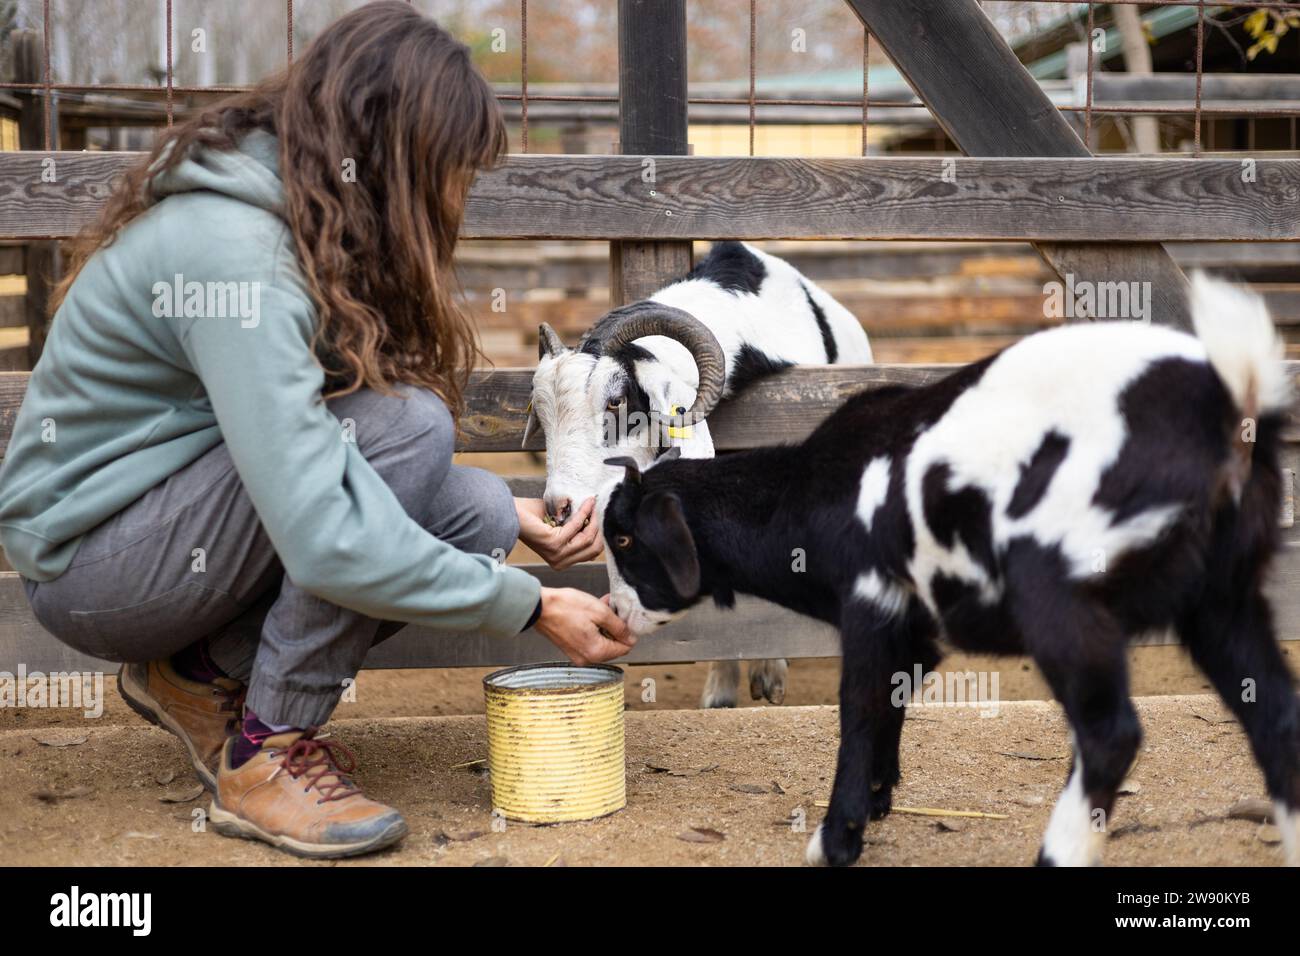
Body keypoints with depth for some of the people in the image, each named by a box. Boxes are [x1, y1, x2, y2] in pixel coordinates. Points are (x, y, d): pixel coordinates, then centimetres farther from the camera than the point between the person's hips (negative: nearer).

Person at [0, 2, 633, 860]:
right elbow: (325, 541, -35)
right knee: (405, 427, -27)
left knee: (476, 514, -9)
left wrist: (515, 518, -3)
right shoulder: (233, 249, -28)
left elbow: (303, 441, 5)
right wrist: (534, 608, -25)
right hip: (87, 556, -9)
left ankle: (201, 675, 5)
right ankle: (268, 757, -15)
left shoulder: (316, 217, 0)